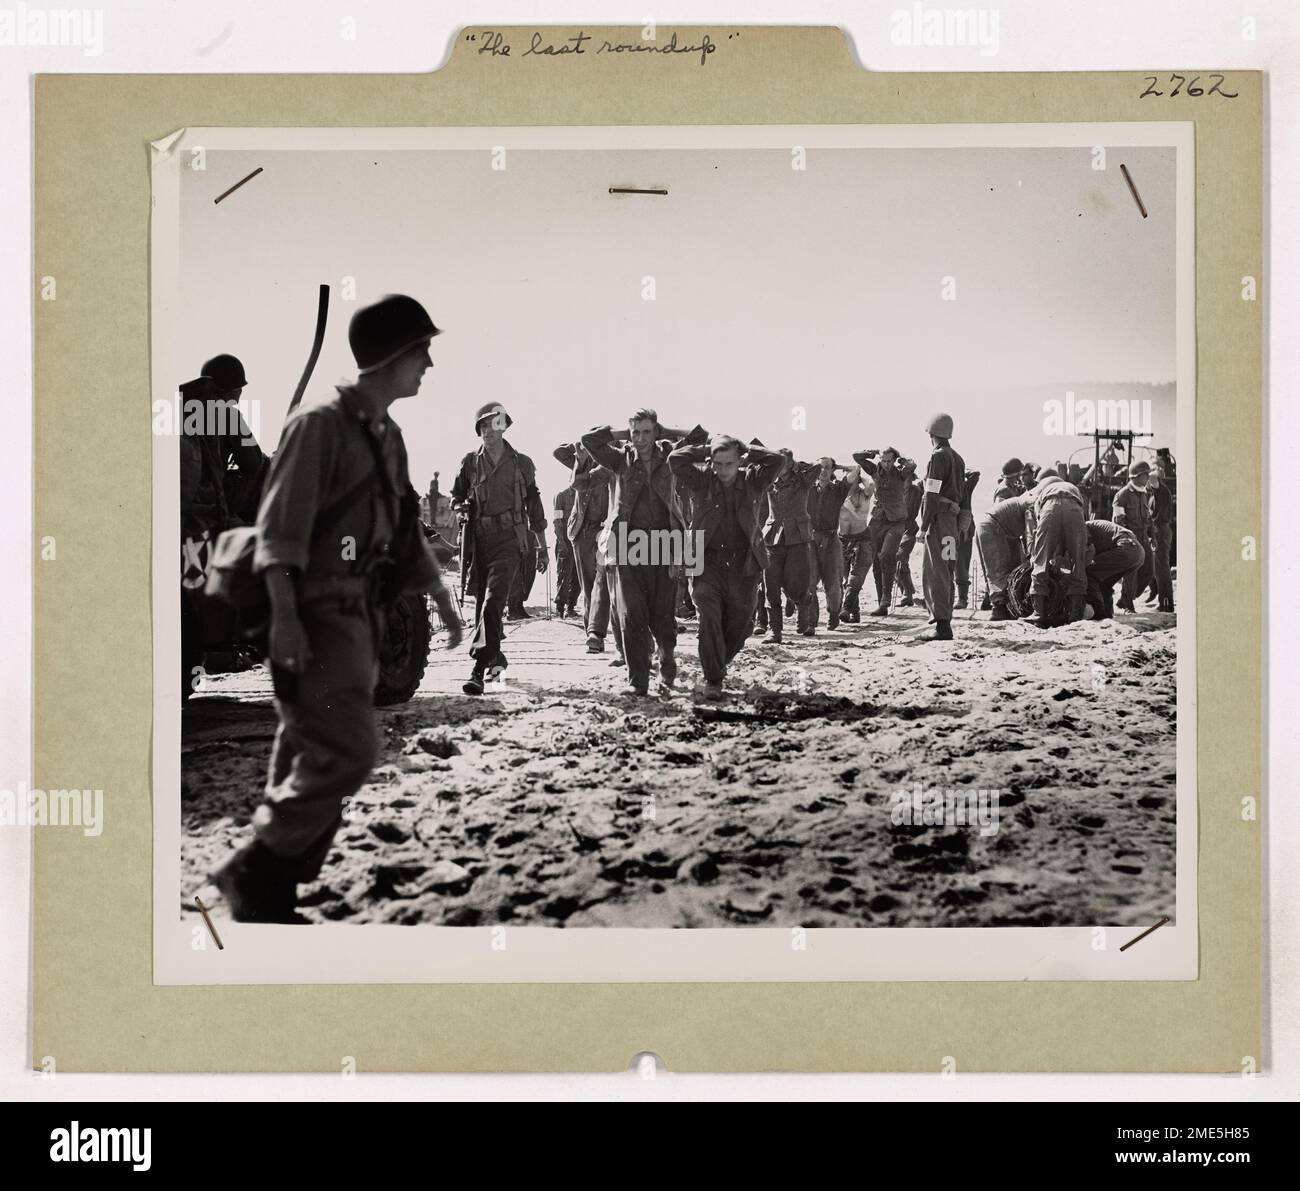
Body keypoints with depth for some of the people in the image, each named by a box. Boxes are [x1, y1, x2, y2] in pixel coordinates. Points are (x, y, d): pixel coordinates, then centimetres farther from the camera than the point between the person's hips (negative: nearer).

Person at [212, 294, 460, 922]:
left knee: (313, 763, 9)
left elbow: (405, 536, 26)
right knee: (344, 753, -16)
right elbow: (279, 529, -17)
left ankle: (271, 896, 15)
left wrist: (444, 603, 27)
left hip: (358, 617, 9)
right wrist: (284, 616, -25)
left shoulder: (387, 436, 16)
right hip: (315, 615, -9)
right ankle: (253, 870, -4)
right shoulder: (320, 424, -11)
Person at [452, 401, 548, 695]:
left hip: (509, 540, -3)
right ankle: (496, 659, 30)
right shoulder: (470, 463, 10)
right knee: (482, 602, 9)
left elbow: (534, 504, 13)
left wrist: (542, 547, 14)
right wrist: (463, 506, -3)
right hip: (479, 541, 3)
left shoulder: (521, 463, 7)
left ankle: (479, 668, -26)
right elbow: (456, 497, 22)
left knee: (493, 600, -18)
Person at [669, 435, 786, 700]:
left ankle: (719, 664, 36)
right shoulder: (700, 482, -1)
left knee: (738, 624, 9)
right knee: (709, 618, -18)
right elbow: (675, 459, -13)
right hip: (708, 562, -2)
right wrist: (707, 450, -5)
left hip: (744, 565, 2)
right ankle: (713, 680, -12)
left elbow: (779, 461, -7)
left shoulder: (751, 481, 4)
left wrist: (747, 450, -1)